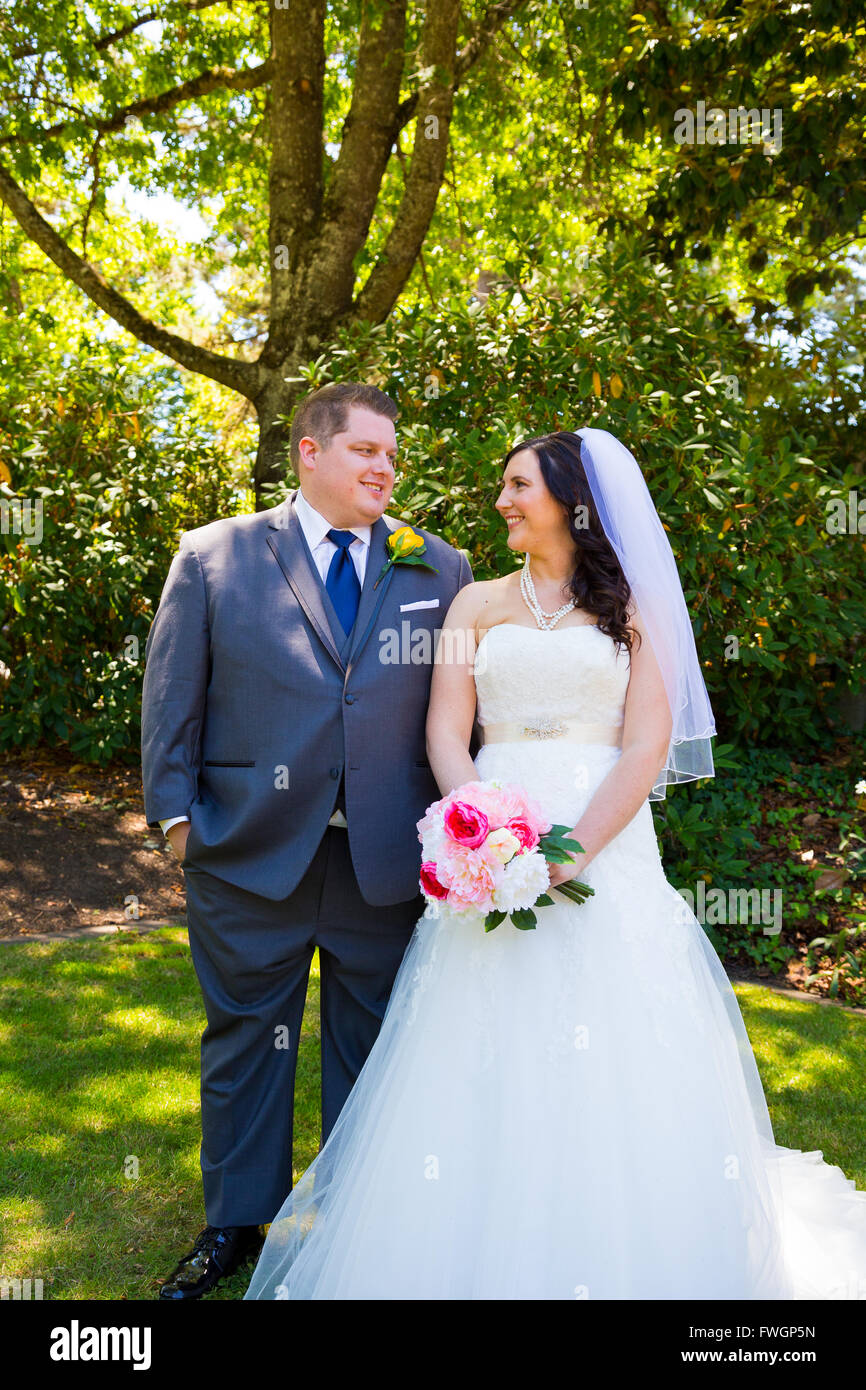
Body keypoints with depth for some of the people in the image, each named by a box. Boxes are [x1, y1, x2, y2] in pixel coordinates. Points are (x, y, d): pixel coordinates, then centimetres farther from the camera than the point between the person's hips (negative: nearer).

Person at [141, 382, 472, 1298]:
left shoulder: (440, 570, 5)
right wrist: (176, 811, -3)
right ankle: (236, 1222, 34)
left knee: (371, 1047, 15)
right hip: (249, 854, -1)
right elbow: (171, 695, 2)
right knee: (245, 1040, 14)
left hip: (388, 860, 1)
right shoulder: (213, 556, 1)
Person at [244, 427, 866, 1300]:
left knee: (612, 1074, -1)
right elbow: (445, 734, 3)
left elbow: (647, 744, -2)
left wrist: (573, 852, -16)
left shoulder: (632, 608, 8)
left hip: (608, 848, -1)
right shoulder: (477, 603, 12)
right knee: (483, 1060, 2)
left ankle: (617, 1259, 19)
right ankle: (485, 1248, 21)